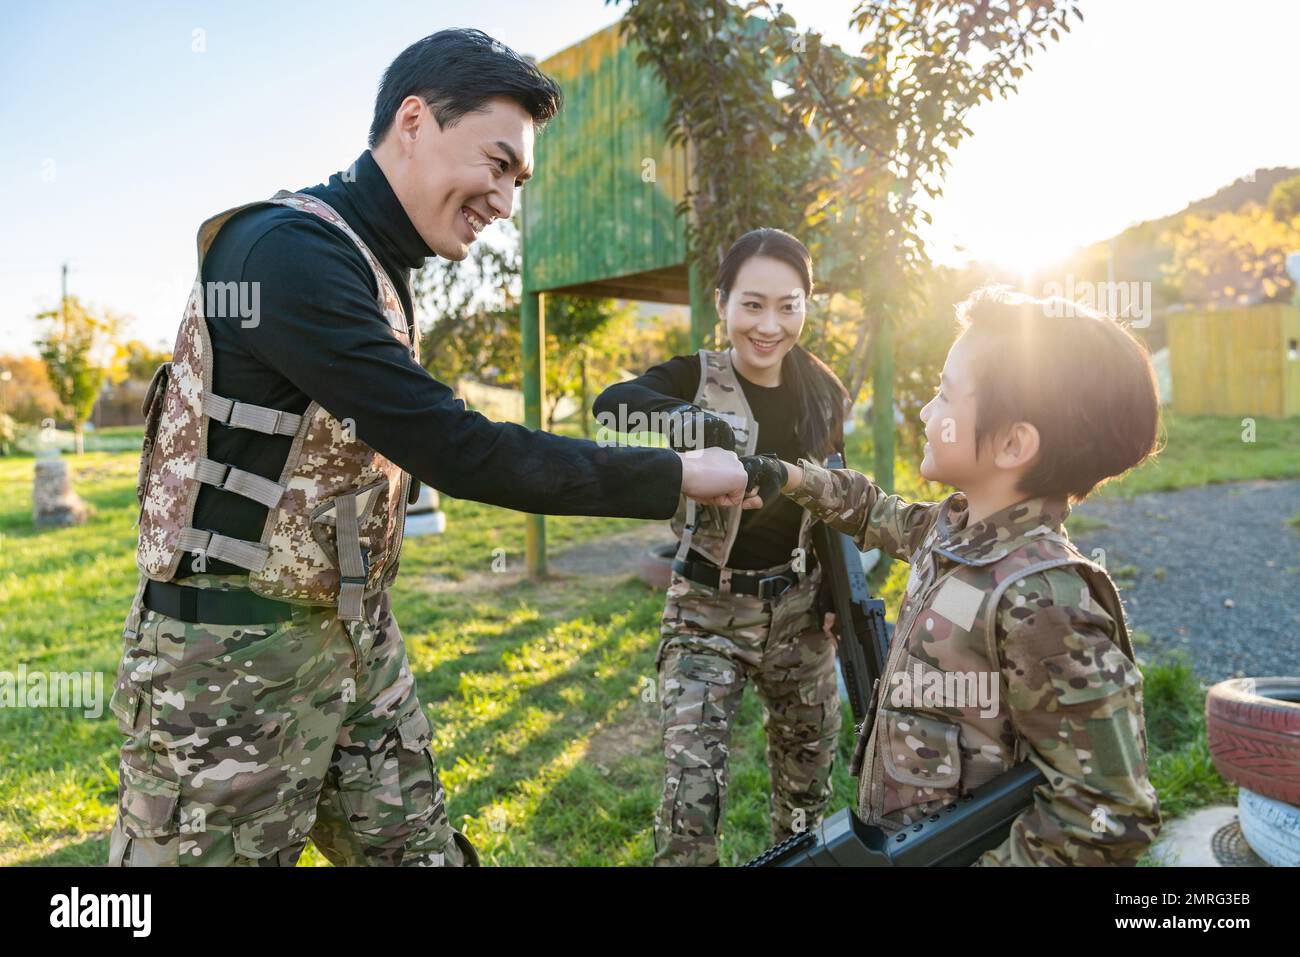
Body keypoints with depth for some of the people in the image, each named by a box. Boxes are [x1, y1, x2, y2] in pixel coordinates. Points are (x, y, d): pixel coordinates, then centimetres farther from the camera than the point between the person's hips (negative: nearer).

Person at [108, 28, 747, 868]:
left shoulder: (378, 269, 11)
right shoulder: (290, 249, -20)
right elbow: (456, 449, -26)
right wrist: (675, 475, -20)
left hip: (359, 641, 9)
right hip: (234, 657, -8)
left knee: (422, 850, 14)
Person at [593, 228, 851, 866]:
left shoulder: (823, 393, 2)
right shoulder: (694, 379, -8)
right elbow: (610, 403, -29)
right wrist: (693, 421, -46)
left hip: (801, 611, 4)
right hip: (707, 614, -3)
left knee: (809, 784, 17)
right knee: (690, 798, -11)